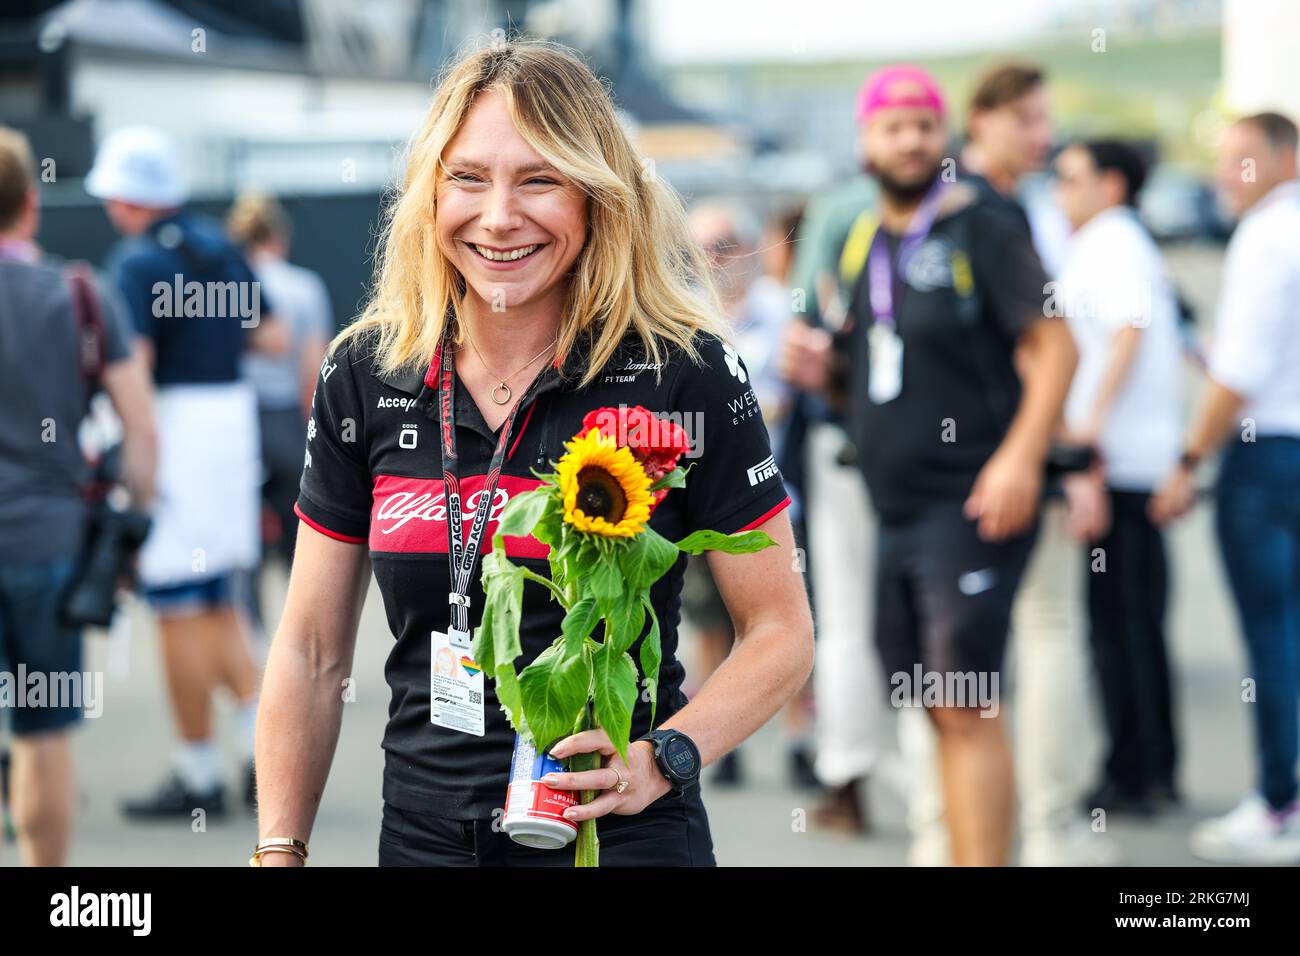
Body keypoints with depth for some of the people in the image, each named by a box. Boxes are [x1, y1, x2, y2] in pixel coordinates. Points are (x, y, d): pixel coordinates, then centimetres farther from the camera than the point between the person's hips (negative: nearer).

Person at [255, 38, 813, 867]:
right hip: (422, 833, 4)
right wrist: (281, 849, 1)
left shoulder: (686, 373, -9)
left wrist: (660, 759, -20)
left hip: (623, 837, -3)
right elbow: (312, 652, 7)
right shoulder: (365, 377, 1)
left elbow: (781, 634, -6)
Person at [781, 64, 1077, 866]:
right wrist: (825, 368, 5)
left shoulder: (982, 235, -7)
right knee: (939, 713, 10)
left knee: (967, 709, -14)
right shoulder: (866, 246, 16)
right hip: (897, 515, 8)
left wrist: (1022, 455, -24)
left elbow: (1056, 346, -13)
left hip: (971, 507, -8)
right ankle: (961, 855, 16)